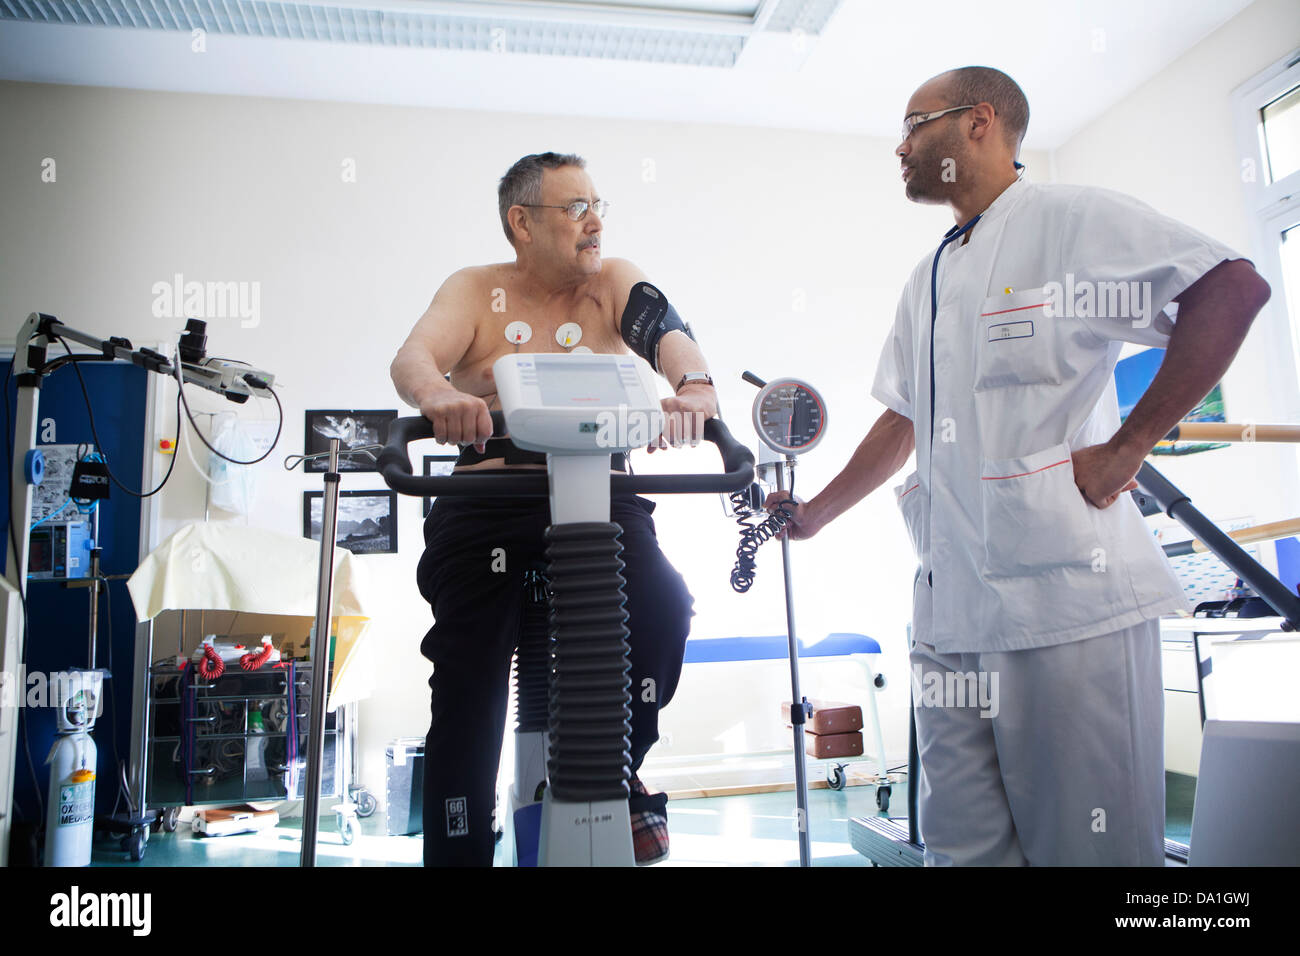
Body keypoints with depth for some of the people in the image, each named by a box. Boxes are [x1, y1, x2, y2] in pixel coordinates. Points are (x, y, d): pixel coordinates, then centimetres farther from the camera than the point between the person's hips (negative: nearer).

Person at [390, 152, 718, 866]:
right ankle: (458, 848, 8)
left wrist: (694, 384, -34)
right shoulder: (476, 290, 9)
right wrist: (436, 392, -35)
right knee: (468, 686, -11)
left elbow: (666, 331, -9)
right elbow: (411, 357, -9)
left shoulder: (613, 282, 11)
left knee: (664, 605, -24)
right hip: (487, 500, 0)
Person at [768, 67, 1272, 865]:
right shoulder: (928, 281, 22)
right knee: (963, 843, 11)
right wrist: (813, 514, 26)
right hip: (949, 611, 7)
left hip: (1066, 597, -7)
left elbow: (1233, 288, -12)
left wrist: (1127, 446, -17)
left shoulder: (1070, 219, -1)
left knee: (1089, 843, 1)